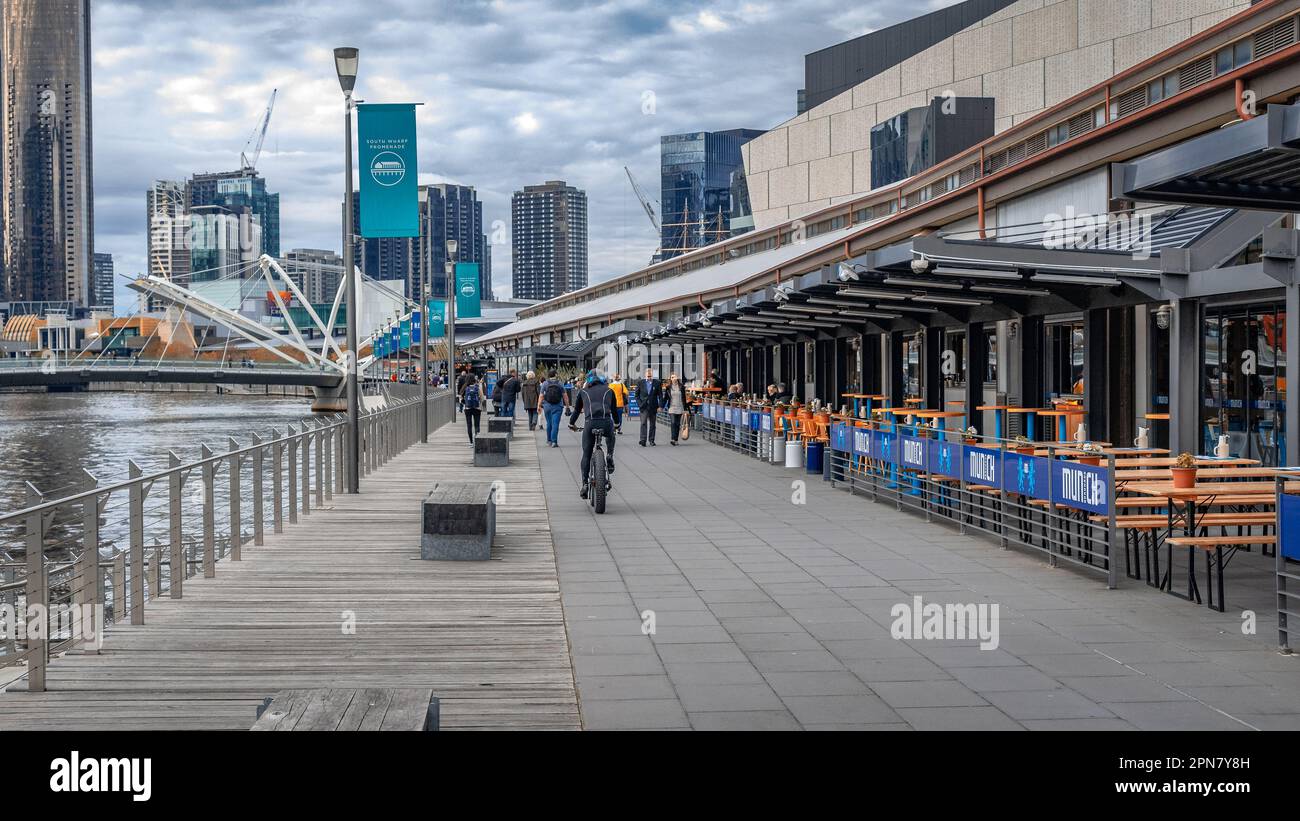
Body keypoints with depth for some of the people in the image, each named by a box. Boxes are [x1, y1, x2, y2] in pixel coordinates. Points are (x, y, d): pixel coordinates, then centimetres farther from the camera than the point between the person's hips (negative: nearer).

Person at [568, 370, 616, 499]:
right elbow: (614, 410, 32)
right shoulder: (609, 391, 23)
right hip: (606, 423, 0)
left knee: (586, 455, 10)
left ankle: (584, 484, 3)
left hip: (590, 423, 0)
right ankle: (609, 457, 16)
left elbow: (577, 410, 27)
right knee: (610, 436, 37)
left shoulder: (583, 392, 23)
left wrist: (571, 424, 44)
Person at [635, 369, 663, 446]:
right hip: (643, 407, -1)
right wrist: (639, 404, -4)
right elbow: (637, 395, 8)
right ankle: (643, 441, -14)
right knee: (643, 423, -10)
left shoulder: (657, 383, 1)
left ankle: (651, 441, 16)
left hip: (653, 407, 1)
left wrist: (660, 406, -3)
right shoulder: (640, 382, 3)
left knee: (652, 424, 8)